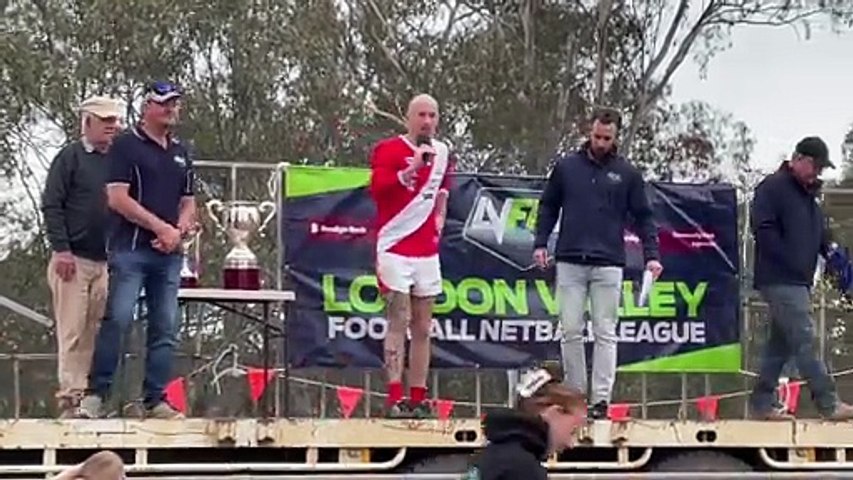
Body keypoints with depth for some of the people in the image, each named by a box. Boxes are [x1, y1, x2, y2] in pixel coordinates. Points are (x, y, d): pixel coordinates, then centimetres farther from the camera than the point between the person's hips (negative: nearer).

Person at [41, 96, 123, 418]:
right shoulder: (71, 157, -2)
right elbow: (51, 205, -7)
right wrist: (61, 249, -14)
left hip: (104, 261, 5)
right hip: (73, 259, -5)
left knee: (93, 332, 6)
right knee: (72, 331, -7)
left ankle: (90, 396, 10)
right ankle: (70, 397, -6)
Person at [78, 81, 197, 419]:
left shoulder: (180, 153, 19)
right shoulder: (126, 145, -1)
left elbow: (188, 202, 21)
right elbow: (117, 198, -10)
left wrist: (179, 230, -1)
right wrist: (161, 227, -12)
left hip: (168, 253, 6)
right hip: (130, 249, -6)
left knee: (164, 330, 4)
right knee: (117, 320, -13)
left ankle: (155, 400, 8)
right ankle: (96, 394, -9)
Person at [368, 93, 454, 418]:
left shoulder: (442, 153, 13)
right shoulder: (388, 150, -6)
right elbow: (377, 188, -21)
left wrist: (440, 216, 15)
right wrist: (412, 167, -25)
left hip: (427, 252, 6)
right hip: (395, 248, -6)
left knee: (423, 327, 7)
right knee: (398, 322, -10)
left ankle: (418, 398, 11)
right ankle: (395, 398, -11)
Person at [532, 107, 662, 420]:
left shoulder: (627, 173, 6)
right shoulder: (566, 166, 8)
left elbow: (642, 217, 7)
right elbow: (548, 207, 13)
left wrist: (651, 255, -4)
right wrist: (540, 243, 2)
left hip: (608, 265, -1)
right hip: (569, 263, 1)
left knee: (605, 334, -2)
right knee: (571, 332, 1)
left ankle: (601, 400, -2)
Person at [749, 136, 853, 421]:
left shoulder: (808, 196, 20)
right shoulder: (773, 188, -8)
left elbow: (821, 235, 22)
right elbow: (763, 229, -17)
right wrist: (790, 263, -18)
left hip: (798, 281, 10)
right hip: (779, 280, -10)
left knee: (781, 343, 11)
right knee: (804, 341, -12)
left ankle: (763, 403, 16)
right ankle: (829, 404, -15)